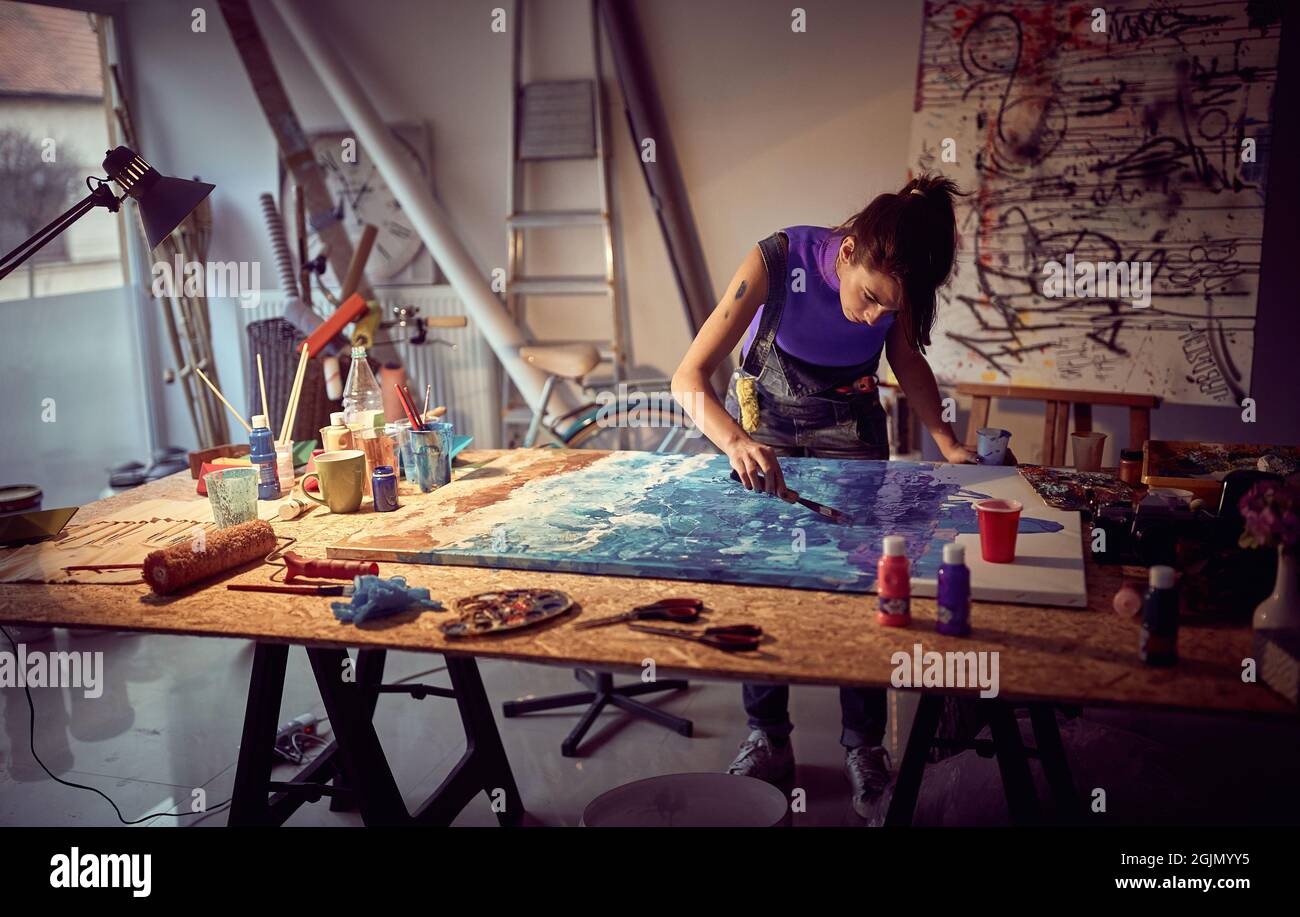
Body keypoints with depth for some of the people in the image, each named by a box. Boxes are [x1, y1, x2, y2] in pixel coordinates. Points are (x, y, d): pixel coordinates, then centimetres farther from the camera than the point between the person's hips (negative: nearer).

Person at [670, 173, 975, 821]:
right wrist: (735, 441, -54)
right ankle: (766, 738, 14)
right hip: (762, 417, -1)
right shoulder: (777, 261, -31)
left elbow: (906, 359, 2)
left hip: (848, 425, 2)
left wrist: (946, 442, -11)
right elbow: (689, 378, -35)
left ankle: (864, 748, 11)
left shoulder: (894, 280, -21)